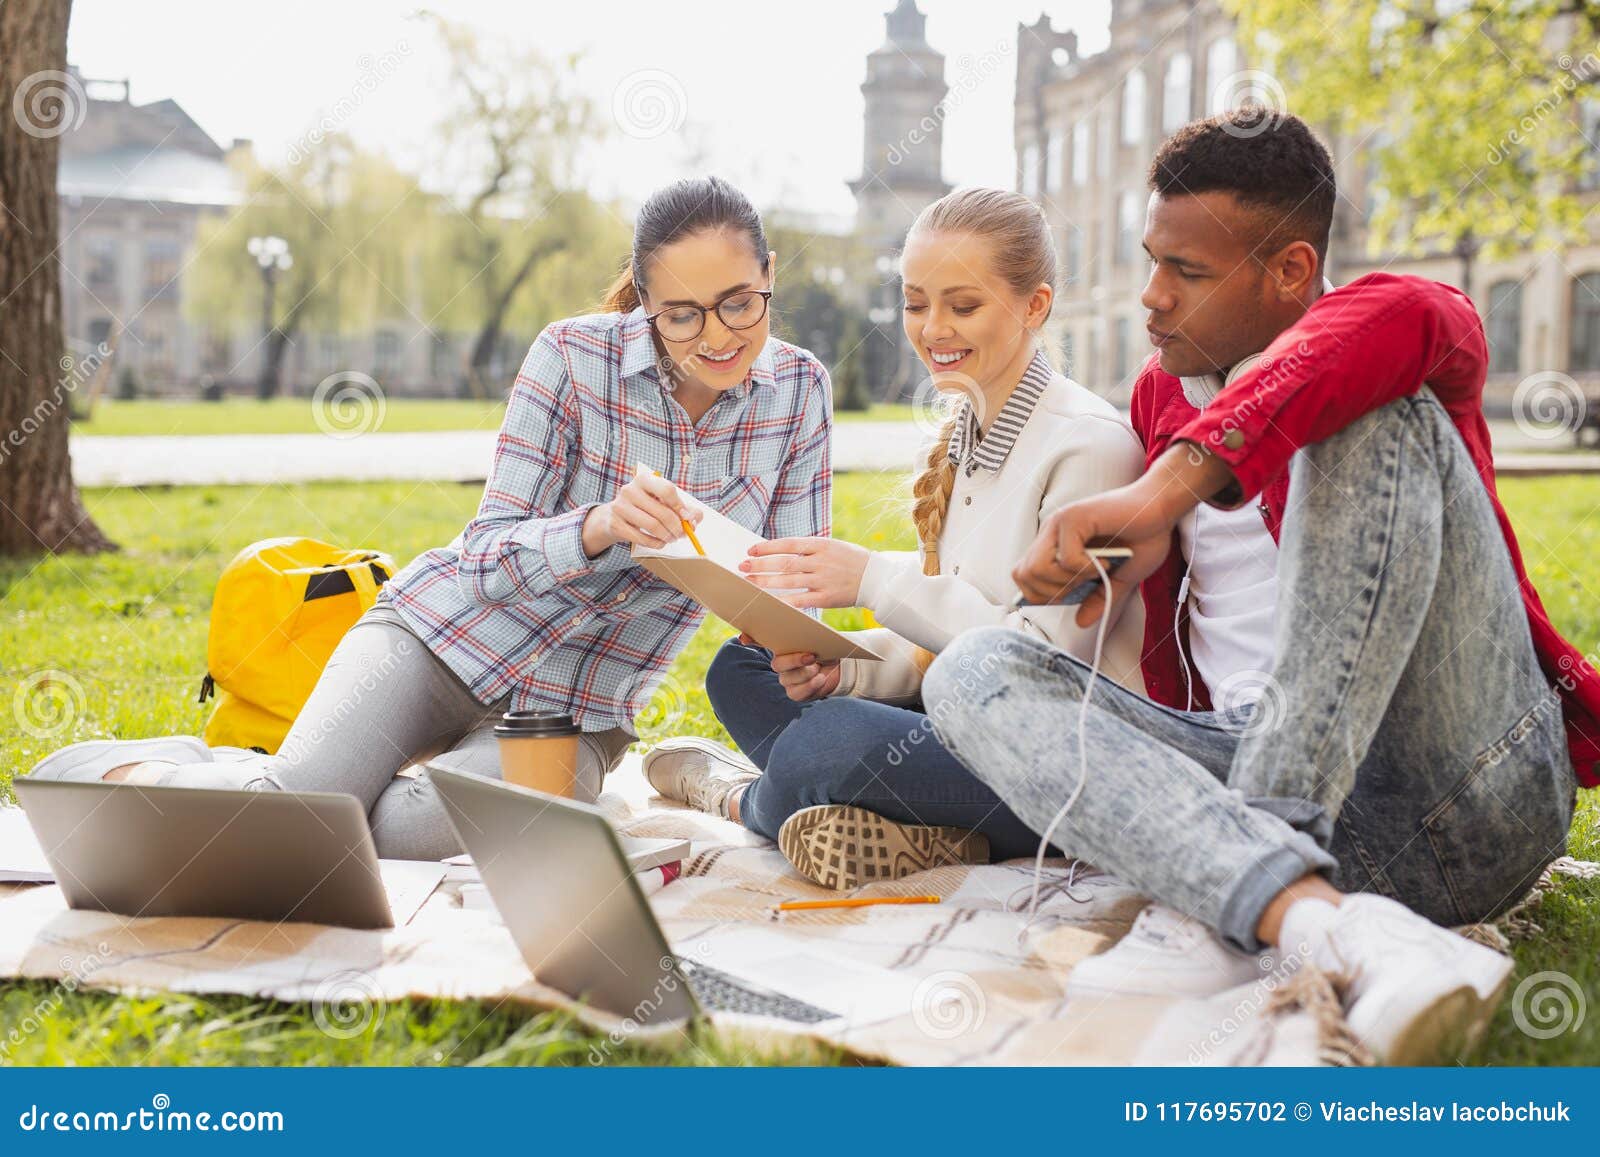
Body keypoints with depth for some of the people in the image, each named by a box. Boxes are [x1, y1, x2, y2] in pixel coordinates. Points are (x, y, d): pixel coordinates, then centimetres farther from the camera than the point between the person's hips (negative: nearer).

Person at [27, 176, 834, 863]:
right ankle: (119, 768, 9)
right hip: (451, 633, -2)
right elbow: (490, 554, -15)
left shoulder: (798, 389, -5)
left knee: (423, 830, -29)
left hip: (577, 710, 2)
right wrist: (599, 528, -37)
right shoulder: (574, 357, -14)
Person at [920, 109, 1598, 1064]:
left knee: (1376, 415, -23)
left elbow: (1396, 320, -24)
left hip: (1472, 799, -5)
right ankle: (1332, 925, -38)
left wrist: (1173, 482, -32)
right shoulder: (1161, 395, 23)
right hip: (1253, 785, 5)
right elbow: (1166, 674, 25)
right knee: (974, 669, -13)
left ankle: (1216, 914, -33)